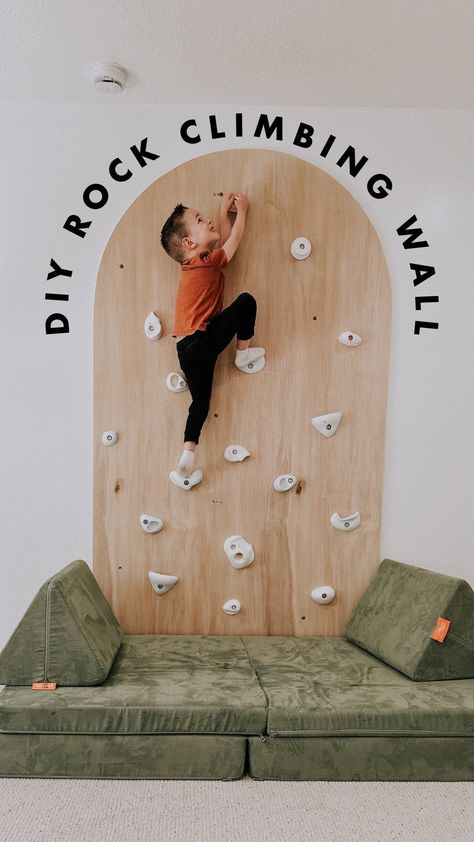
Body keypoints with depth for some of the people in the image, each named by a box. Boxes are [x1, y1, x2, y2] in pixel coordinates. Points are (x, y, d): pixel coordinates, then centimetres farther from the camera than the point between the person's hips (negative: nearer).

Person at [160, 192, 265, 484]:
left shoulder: (193, 264, 19)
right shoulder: (209, 261, -4)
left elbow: (225, 238, 34)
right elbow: (235, 237, 10)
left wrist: (224, 211, 38)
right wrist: (241, 210, 25)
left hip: (187, 349, 8)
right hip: (204, 338, -8)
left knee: (201, 400, 11)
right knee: (246, 300, -2)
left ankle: (189, 451, 5)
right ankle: (244, 354, 7)